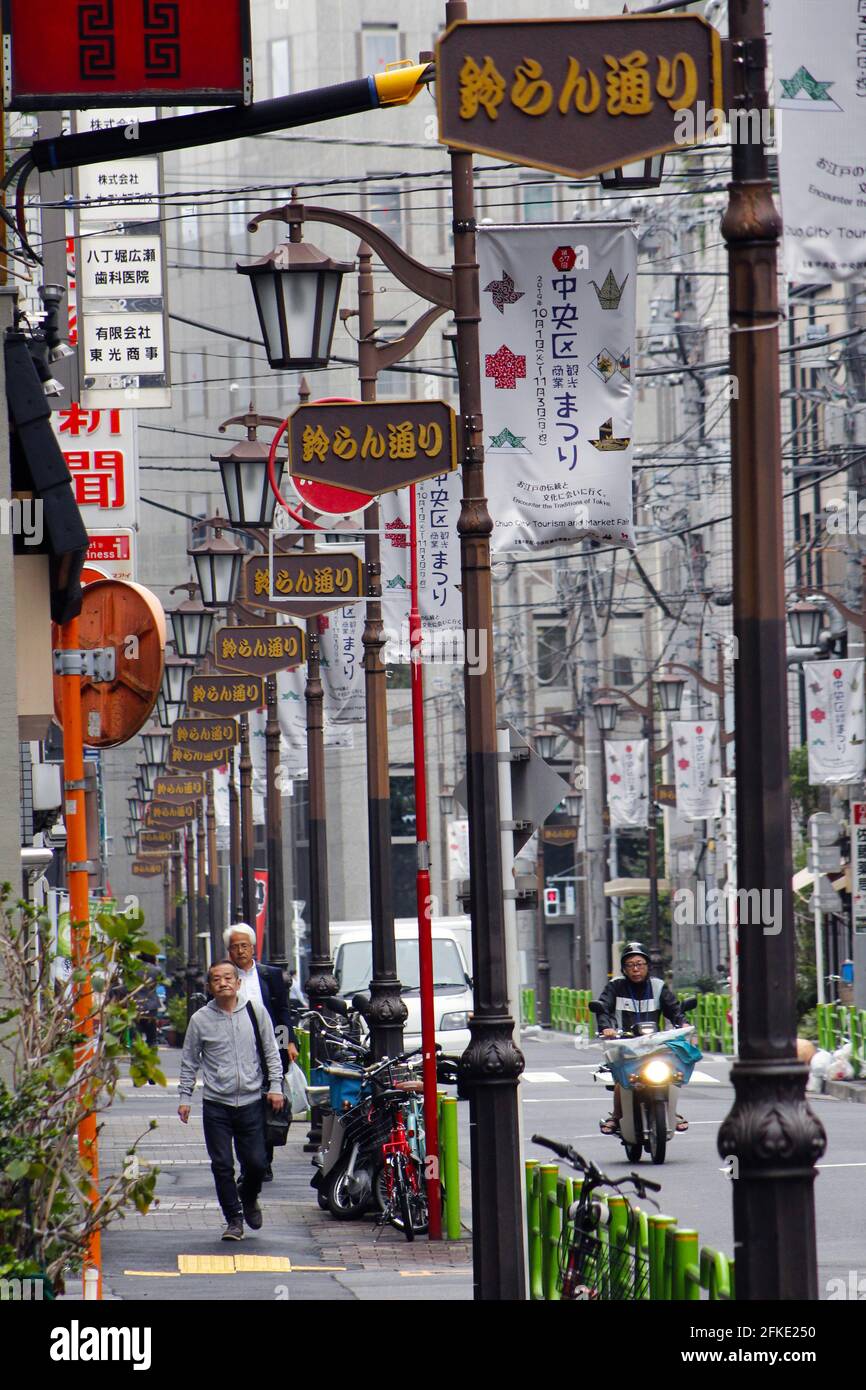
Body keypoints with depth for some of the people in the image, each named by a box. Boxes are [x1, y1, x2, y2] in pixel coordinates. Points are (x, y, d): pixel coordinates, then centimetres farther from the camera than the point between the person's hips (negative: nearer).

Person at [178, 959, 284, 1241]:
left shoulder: (255, 1011, 2)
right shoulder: (200, 1019, 1)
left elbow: (271, 1051, 8)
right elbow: (189, 1062, 8)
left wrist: (275, 1086, 0)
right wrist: (185, 1097, 3)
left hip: (251, 1101, 0)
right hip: (216, 1104, 0)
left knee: (256, 1163, 1)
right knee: (222, 1165, -2)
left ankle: (248, 1197, 32)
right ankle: (234, 1219, 10)